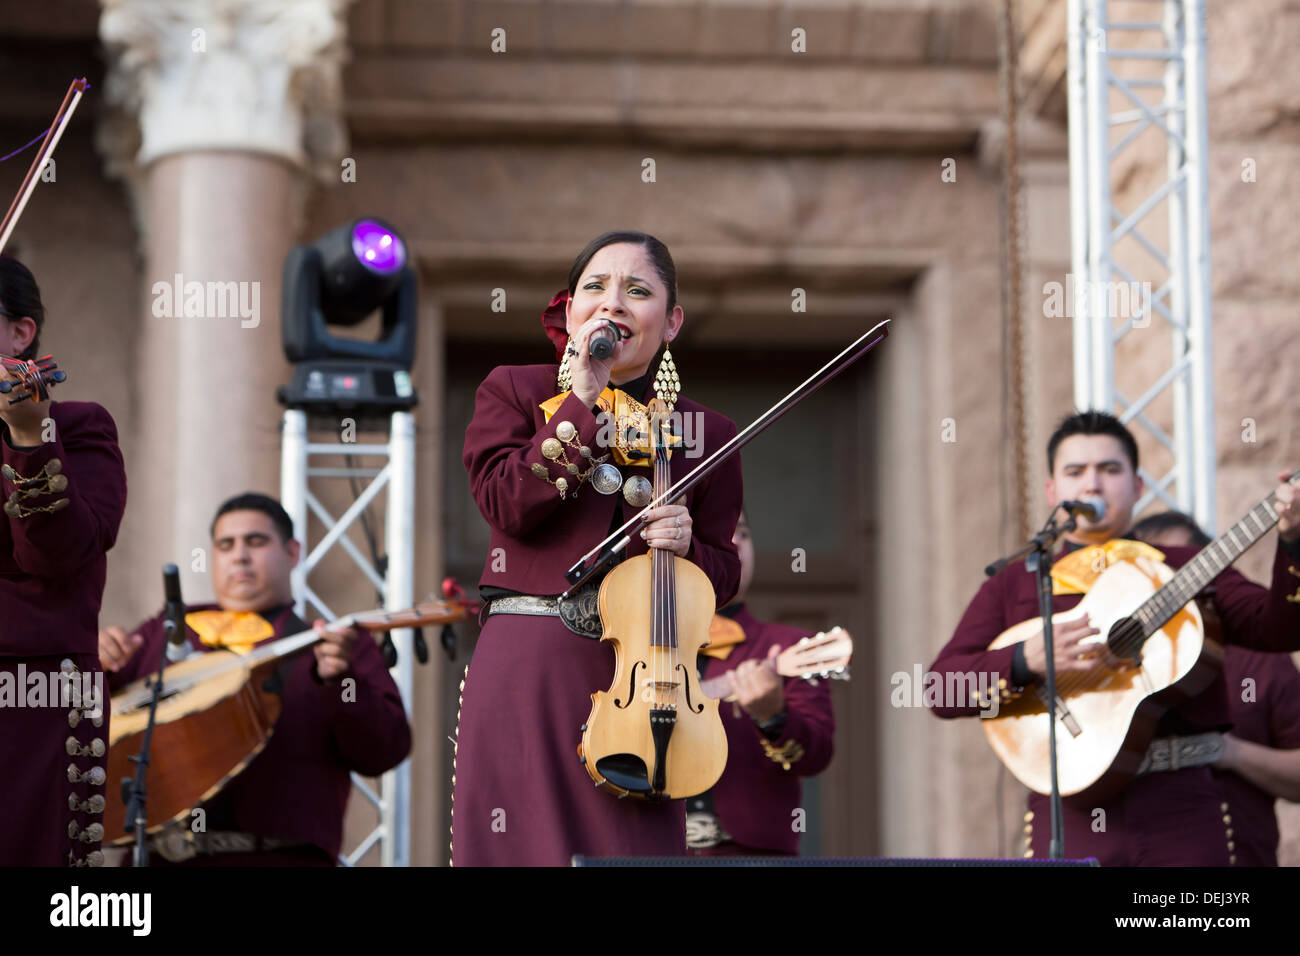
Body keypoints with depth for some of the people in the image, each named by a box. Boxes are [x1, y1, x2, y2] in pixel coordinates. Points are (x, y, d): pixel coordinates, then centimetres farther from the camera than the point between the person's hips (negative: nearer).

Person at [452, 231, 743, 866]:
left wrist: (686, 545, -8)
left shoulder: (704, 432, 12)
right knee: (526, 841, -3)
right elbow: (505, 503, -10)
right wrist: (582, 402, -12)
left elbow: (723, 577, 14)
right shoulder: (513, 392, 8)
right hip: (524, 665, -1)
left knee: (636, 845, -2)